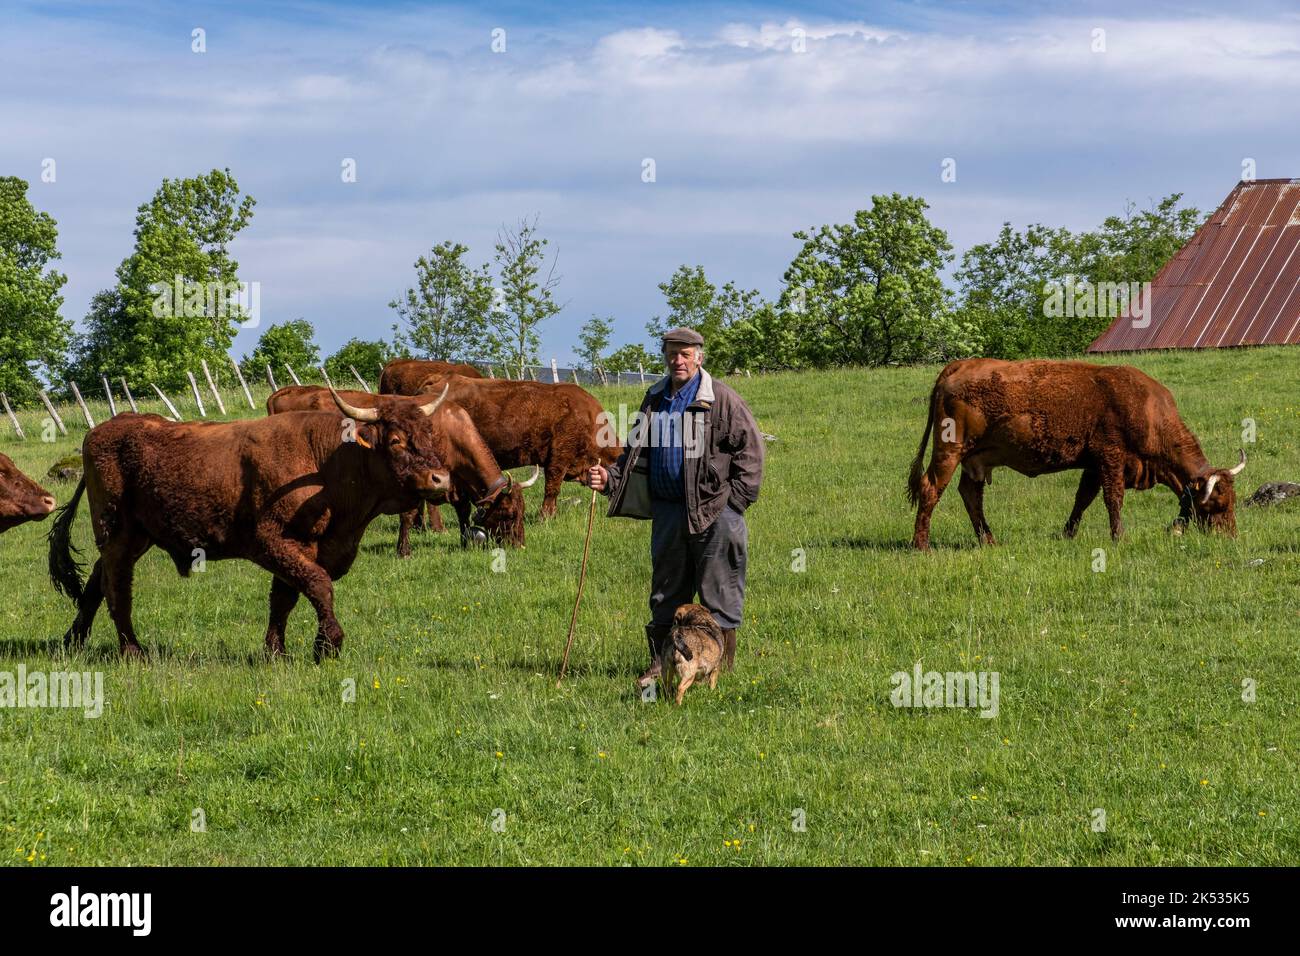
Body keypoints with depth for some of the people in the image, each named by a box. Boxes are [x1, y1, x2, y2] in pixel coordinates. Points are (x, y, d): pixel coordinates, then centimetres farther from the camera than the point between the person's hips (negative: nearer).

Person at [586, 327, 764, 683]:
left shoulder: (721, 399, -7)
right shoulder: (654, 401, 14)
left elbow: (750, 449, -7)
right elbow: (636, 452, 21)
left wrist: (735, 499, -11)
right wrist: (610, 478, 4)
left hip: (712, 510, -6)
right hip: (667, 509, 6)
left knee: (719, 591, 0)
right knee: (666, 590, 11)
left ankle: (723, 663, 7)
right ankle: (661, 661, 18)